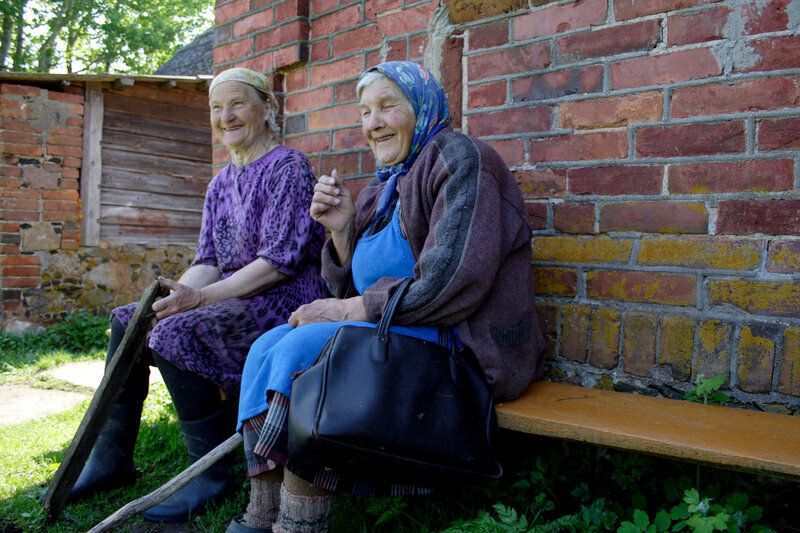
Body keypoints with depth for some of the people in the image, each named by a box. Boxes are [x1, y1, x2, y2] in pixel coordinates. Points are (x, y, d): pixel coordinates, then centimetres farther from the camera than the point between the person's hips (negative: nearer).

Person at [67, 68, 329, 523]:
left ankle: (213, 470, -13)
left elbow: (281, 260, -18)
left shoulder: (289, 168, -9)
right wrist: (177, 295, -9)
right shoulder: (221, 183, 17)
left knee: (176, 332, -28)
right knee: (129, 321, 2)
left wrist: (201, 297, -22)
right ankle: (111, 458, 10)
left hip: (283, 301, -9)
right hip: (234, 299, 9)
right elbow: (209, 260, 12)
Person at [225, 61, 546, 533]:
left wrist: (349, 310, -15)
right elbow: (361, 289, 17)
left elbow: (452, 283, -21)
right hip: (397, 330, 9)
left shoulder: (459, 157, -9)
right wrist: (342, 228, -1)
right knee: (268, 347, -5)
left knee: (302, 349, -23)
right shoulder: (387, 185, 18)